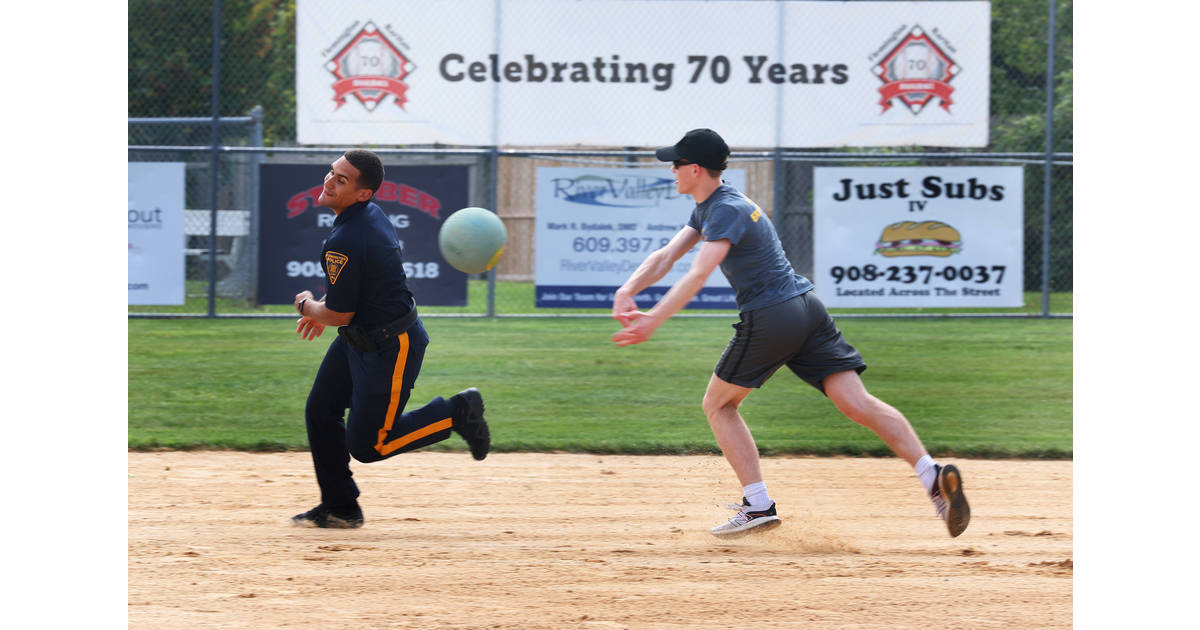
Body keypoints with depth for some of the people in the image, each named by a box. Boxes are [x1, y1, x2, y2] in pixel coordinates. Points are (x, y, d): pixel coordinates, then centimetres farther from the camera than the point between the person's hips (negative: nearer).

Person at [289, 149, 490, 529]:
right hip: (358, 338, 10)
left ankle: (457, 412, 10)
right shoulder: (373, 214, 1)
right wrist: (323, 307, 23)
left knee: (366, 447, 0)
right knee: (320, 413, 11)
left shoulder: (345, 242, -30)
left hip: (389, 349, -10)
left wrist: (307, 305, -1)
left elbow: (340, 314, -22)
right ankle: (340, 508, 21)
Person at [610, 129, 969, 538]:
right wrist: (627, 291, -1)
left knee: (718, 404, 10)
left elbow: (698, 275, -26)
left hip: (769, 320, -9)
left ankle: (759, 505, 4)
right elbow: (667, 257, 15)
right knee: (857, 403, -4)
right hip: (807, 309, 9)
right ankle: (933, 476, -19)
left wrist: (654, 321, -33)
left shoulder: (727, 211, -13)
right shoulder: (708, 209, 18)